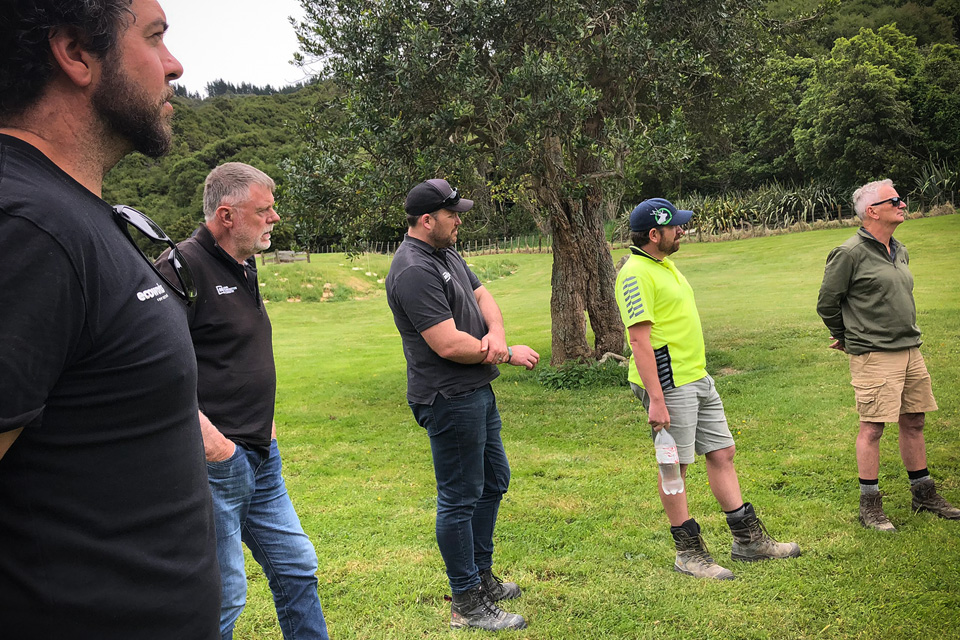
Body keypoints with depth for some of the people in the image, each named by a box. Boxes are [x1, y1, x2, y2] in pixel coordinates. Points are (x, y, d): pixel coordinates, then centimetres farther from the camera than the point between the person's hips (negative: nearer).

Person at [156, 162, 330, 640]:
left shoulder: (243, 267, 14)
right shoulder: (183, 268, -16)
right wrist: (205, 434, -23)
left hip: (260, 457, 9)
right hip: (215, 459, -9)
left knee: (296, 569, 17)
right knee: (222, 597, 2)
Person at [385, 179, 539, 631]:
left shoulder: (447, 254, 11)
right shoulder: (414, 271, -21)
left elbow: (481, 295, 14)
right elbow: (448, 344, -25)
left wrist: (496, 333, -10)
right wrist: (509, 354, -13)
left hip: (477, 391, 11)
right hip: (449, 400, -11)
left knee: (494, 482, 21)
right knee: (460, 498, 0)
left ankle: (481, 575, 36)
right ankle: (467, 604, 13)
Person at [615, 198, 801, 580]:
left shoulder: (664, 265, 16)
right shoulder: (636, 273, -16)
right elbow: (640, 339, -22)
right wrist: (656, 400, -25)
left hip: (697, 377, 10)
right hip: (667, 383, -10)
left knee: (722, 453, 13)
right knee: (675, 467, 1)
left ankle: (748, 539, 24)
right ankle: (689, 553, 14)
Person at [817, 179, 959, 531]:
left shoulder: (900, 252, 13)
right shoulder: (849, 254, -11)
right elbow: (827, 303, -5)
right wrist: (846, 336, 8)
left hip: (910, 350, 7)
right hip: (874, 355, -7)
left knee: (913, 422, 13)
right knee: (872, 427, -3)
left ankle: (924, 494, 27)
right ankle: (869, 505, 7)